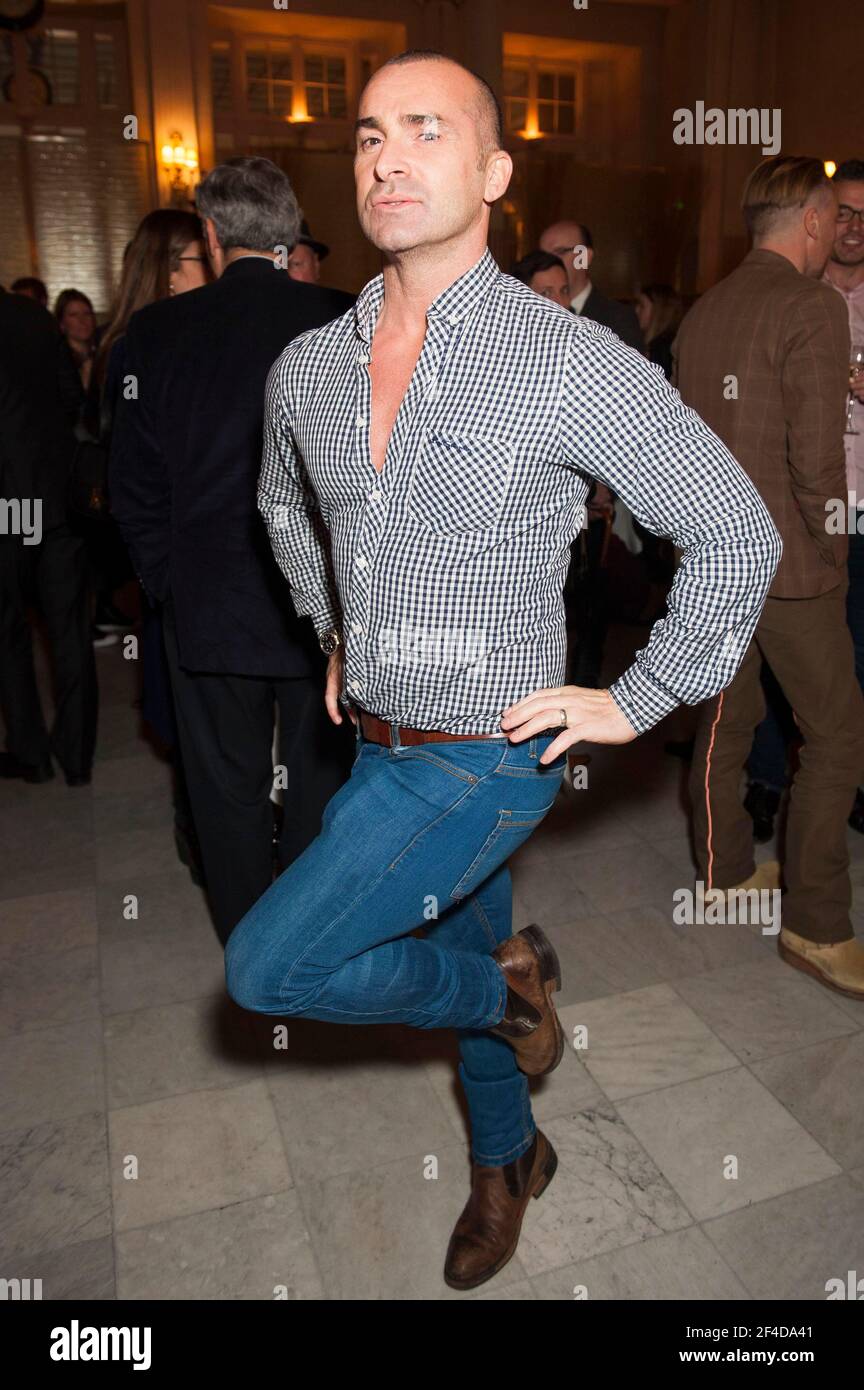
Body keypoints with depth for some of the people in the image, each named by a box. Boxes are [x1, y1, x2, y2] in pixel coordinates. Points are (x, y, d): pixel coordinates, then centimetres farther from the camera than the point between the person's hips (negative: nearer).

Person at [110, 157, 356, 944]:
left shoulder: (160, 329, -4)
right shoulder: (340, 320, -6)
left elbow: (135, 483, -1)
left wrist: (169, 584, 10)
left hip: (210, 607, 0)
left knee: (228, 787, 14)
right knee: (320, 779, 15)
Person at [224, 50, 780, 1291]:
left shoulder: (575, 365, -17)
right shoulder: (306, 369, 0)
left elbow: (738, 536, -11)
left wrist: (636, 703, -11)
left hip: (485, 757, -5)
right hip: (379, 744, 6)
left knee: (266, 968, -10)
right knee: (458, 956, 22)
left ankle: (508, 984, 16)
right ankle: (507, 1163, 51)